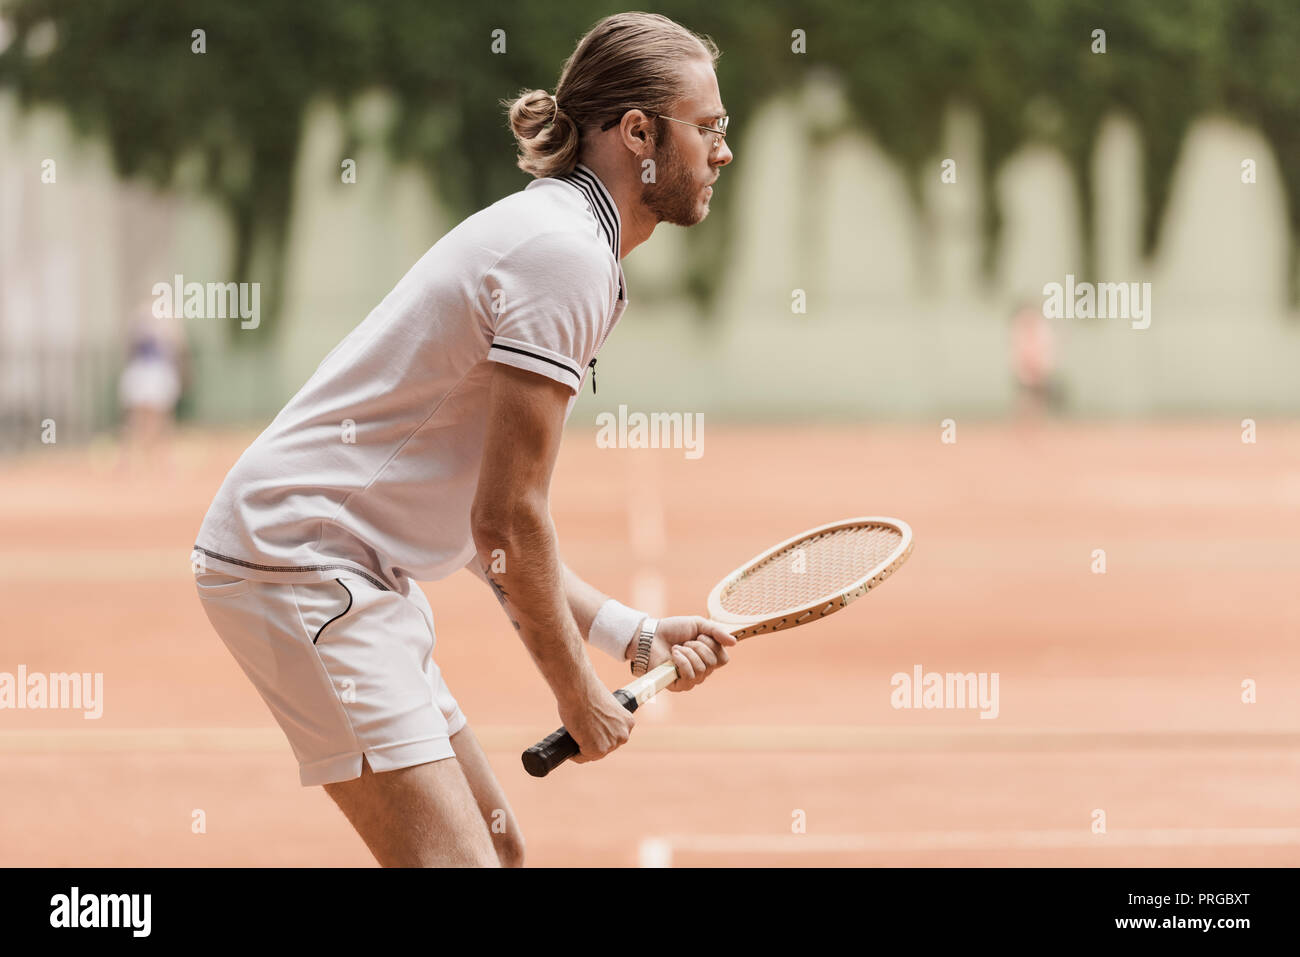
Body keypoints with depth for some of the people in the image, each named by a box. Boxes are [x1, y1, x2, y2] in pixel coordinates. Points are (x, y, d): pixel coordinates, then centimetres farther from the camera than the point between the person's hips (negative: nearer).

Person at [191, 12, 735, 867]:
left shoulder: (556, 238, 16)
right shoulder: (565, 253, -15)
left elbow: (494, 532, 16)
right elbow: (506, 523, -17)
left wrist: (636, 636, 10)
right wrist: (580, 696, -7)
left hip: (360, 570, 11)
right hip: (300, 552, -11)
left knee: (495, 842, 16)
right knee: (457, 859, -18)